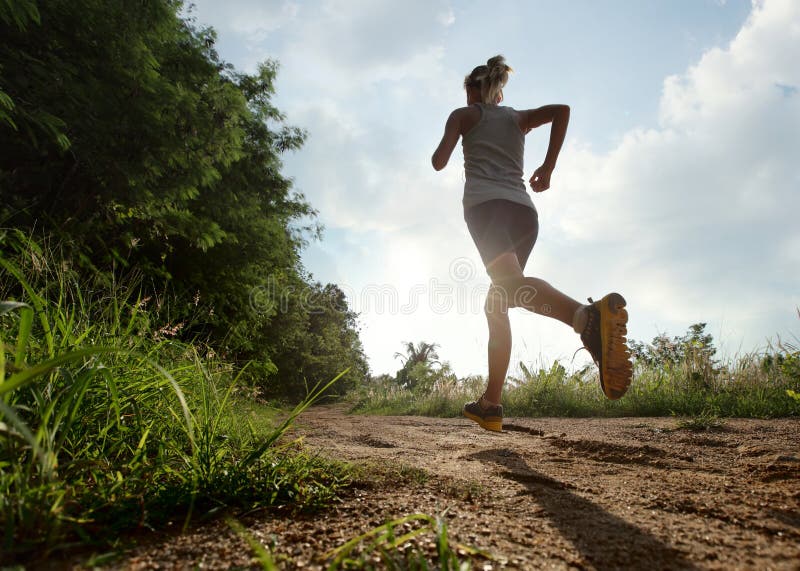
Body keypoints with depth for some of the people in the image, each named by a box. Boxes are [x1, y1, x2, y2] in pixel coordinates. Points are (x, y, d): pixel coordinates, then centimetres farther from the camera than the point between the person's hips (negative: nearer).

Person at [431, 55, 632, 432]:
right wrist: (548, 166, 12)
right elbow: (561, 110, 10)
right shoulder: (518, 118, 28)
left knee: (512, 285, -29)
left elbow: (439, 162, 6)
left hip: (486, 204, -5)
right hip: (524, 211, 5)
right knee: (496, 304, 10)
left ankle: (589, 316, -60)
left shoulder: (464, 114, 19)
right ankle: (490, 405, 8)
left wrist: (440, 151, 30)